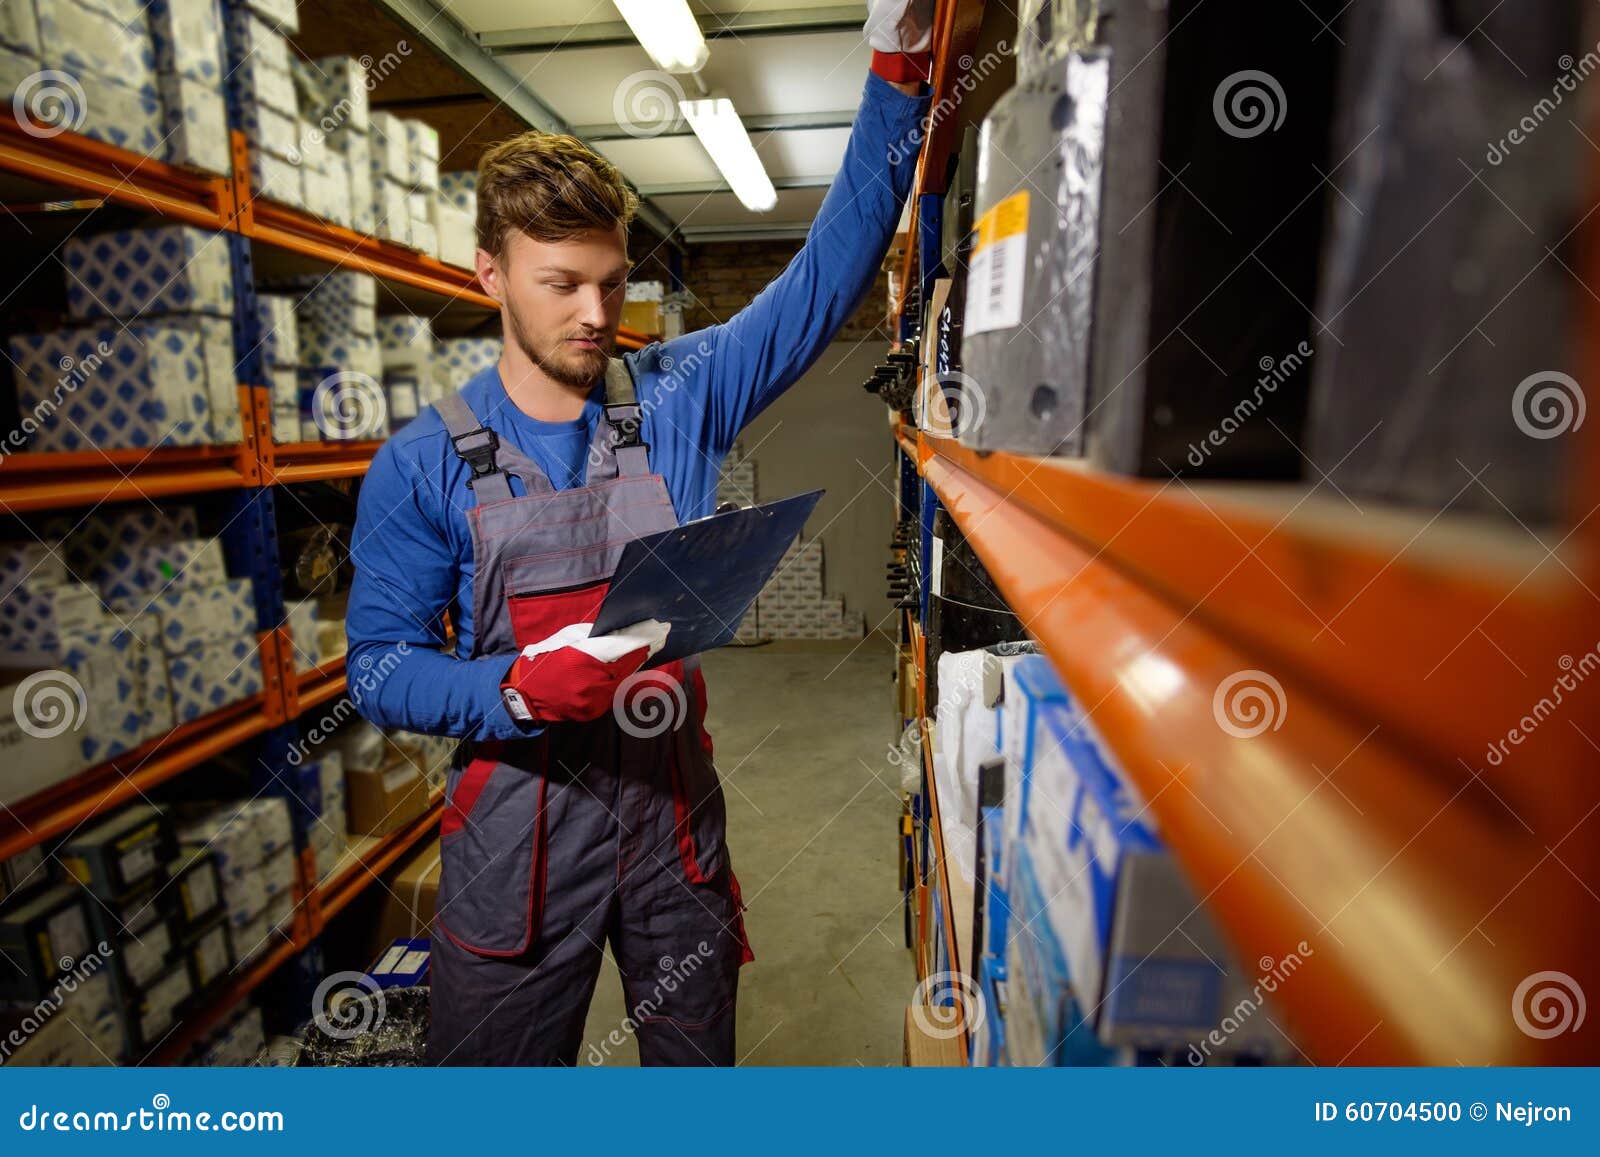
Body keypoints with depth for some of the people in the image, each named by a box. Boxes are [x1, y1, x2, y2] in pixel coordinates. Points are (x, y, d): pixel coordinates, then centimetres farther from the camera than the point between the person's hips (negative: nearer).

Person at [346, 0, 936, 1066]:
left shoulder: (680, 398, -3)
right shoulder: (423, 465, -7)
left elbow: (825, 278, -6)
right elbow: (384, 665, -7)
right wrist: (521, 688, -26)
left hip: (675, 809, 2)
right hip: (518, 829, -1)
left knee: (697, 1058, 25)